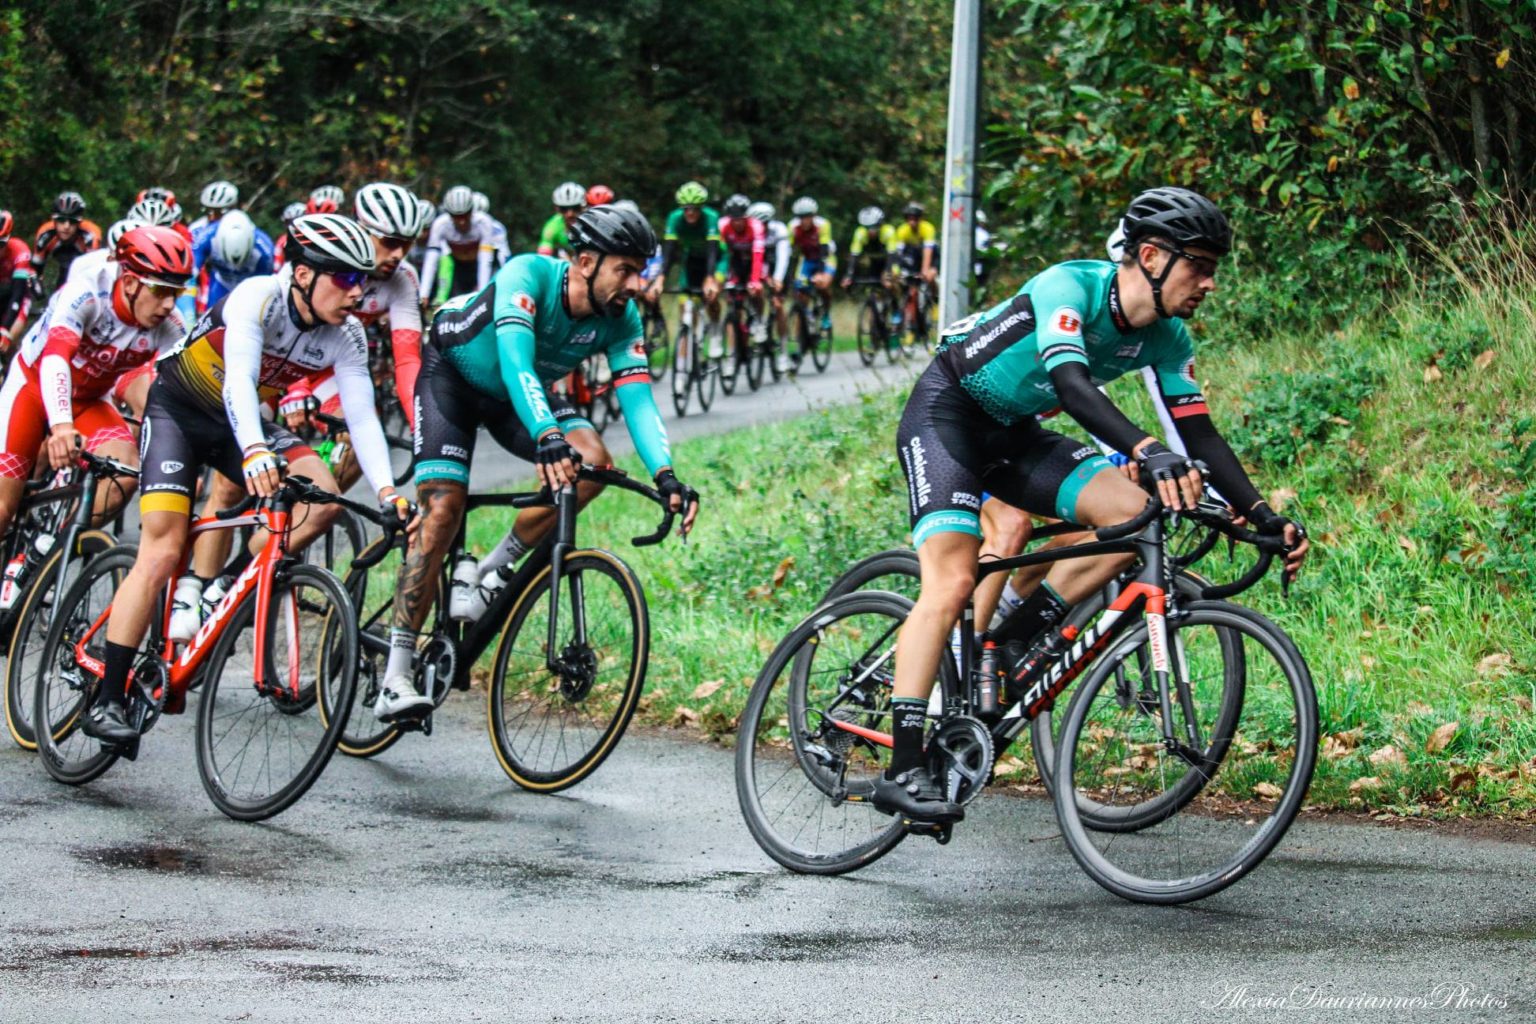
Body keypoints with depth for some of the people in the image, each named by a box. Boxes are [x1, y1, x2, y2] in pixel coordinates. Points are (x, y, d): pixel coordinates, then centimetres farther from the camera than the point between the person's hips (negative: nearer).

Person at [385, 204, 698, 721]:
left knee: (593, 460, -22)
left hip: (514, 394, 5)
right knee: (443, 511, -19)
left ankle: (488, 573, -4)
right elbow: (515, 359, -47)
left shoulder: (621, 321, -19)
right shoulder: (529, 274, -34)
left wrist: (665, 476, -42)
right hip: (450, 372, -5)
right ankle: (395, 679, -18)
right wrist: (547, 437, -63)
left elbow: (638, 400, -25)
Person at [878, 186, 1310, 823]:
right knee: (953, 580, -23)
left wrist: (1266, 519, -13)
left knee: (1133, 513, -16)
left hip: (1014, 434, 7)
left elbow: (1201, 436, -3)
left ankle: (1019, 642, -3)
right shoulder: (1068, 287, -28)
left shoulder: (1166, 338, -7)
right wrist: (1147, 453, -58)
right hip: (946, 412, -7)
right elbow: (1072, 385, -43)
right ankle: (902, 770, -24)